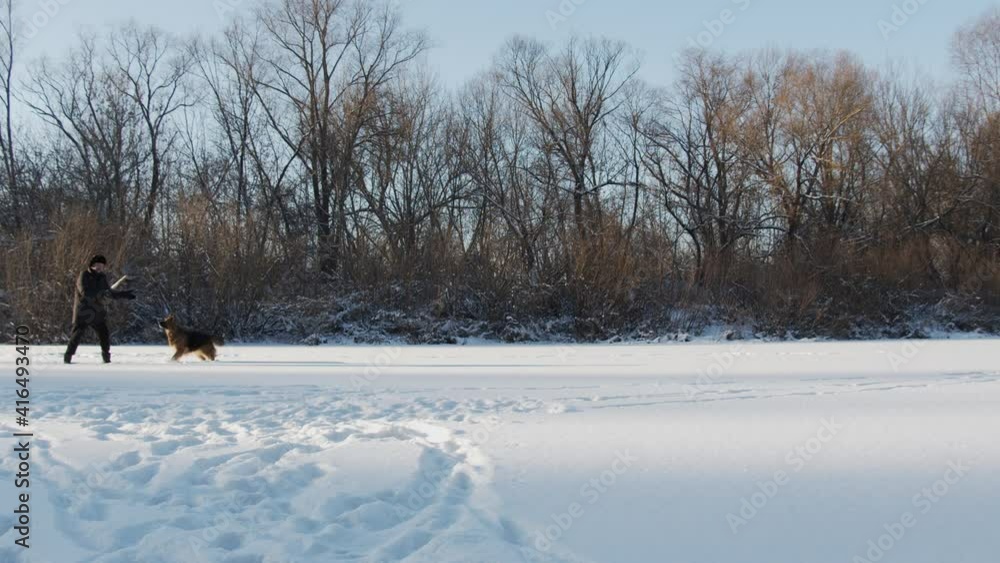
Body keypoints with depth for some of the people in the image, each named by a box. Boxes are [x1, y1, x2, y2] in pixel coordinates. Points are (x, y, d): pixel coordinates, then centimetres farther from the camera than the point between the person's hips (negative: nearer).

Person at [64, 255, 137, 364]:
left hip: (99, 314, 5)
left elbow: (110, 293, 17)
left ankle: (106, 357, 16)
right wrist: (101, 293, -31)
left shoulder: (102, 277, 9)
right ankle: (68, 356, 7)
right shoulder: (84, 276, -9)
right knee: (77, 335, -3)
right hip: (84, 313, -5)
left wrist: (126, 295, 12)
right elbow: (84, 292, -24)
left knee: (105, 336, 0)